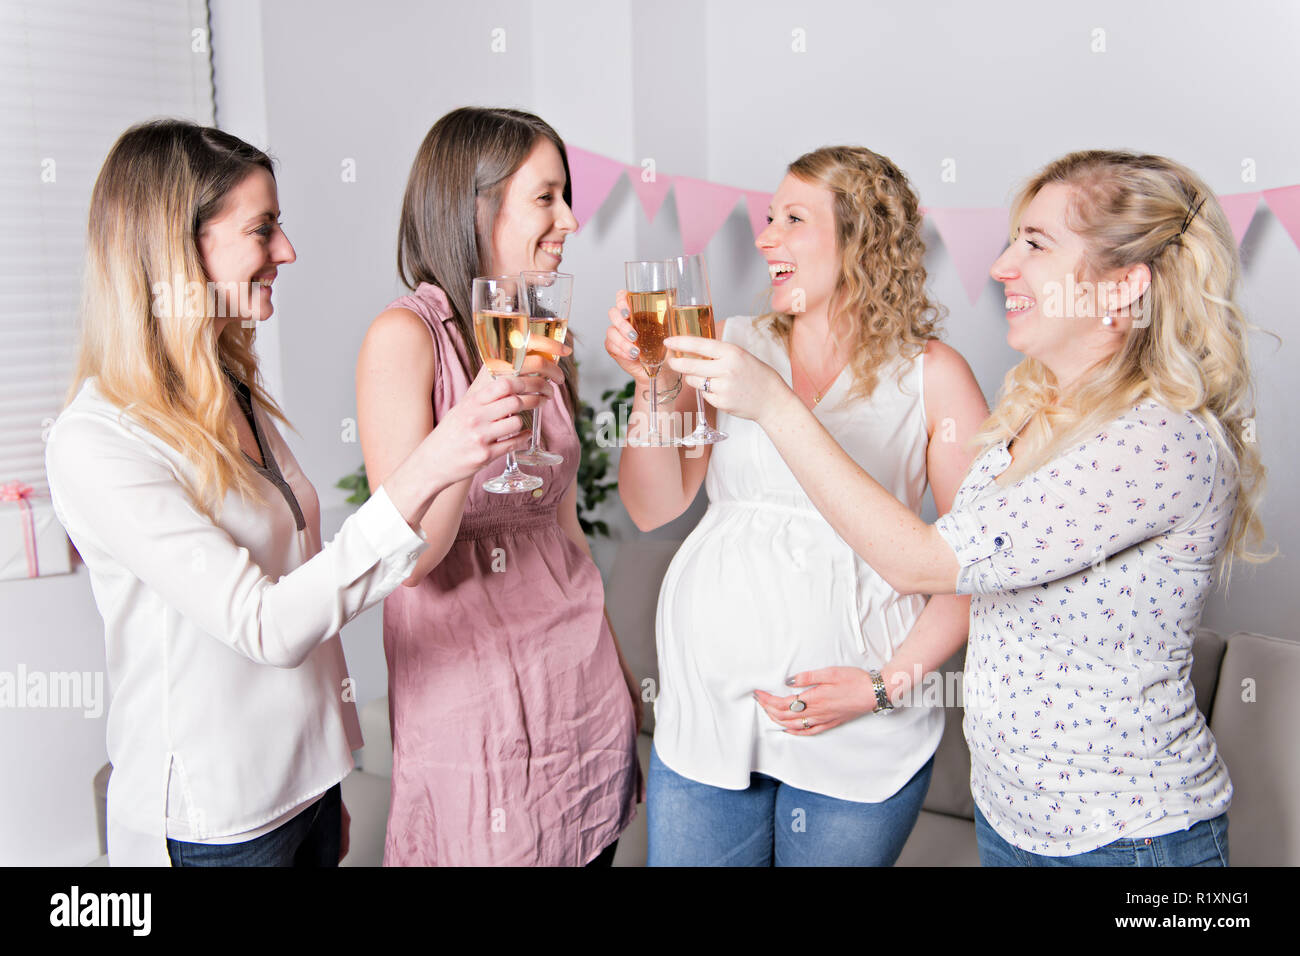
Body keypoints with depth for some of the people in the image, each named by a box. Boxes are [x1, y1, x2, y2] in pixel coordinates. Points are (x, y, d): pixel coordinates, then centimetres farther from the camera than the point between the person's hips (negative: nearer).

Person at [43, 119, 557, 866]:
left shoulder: (237, 398, 5)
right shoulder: (96, 444, -20)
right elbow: (266, 627, -27)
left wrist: (329, 789, 13)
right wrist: (427, 472, -34)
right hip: (211, 827, -7)